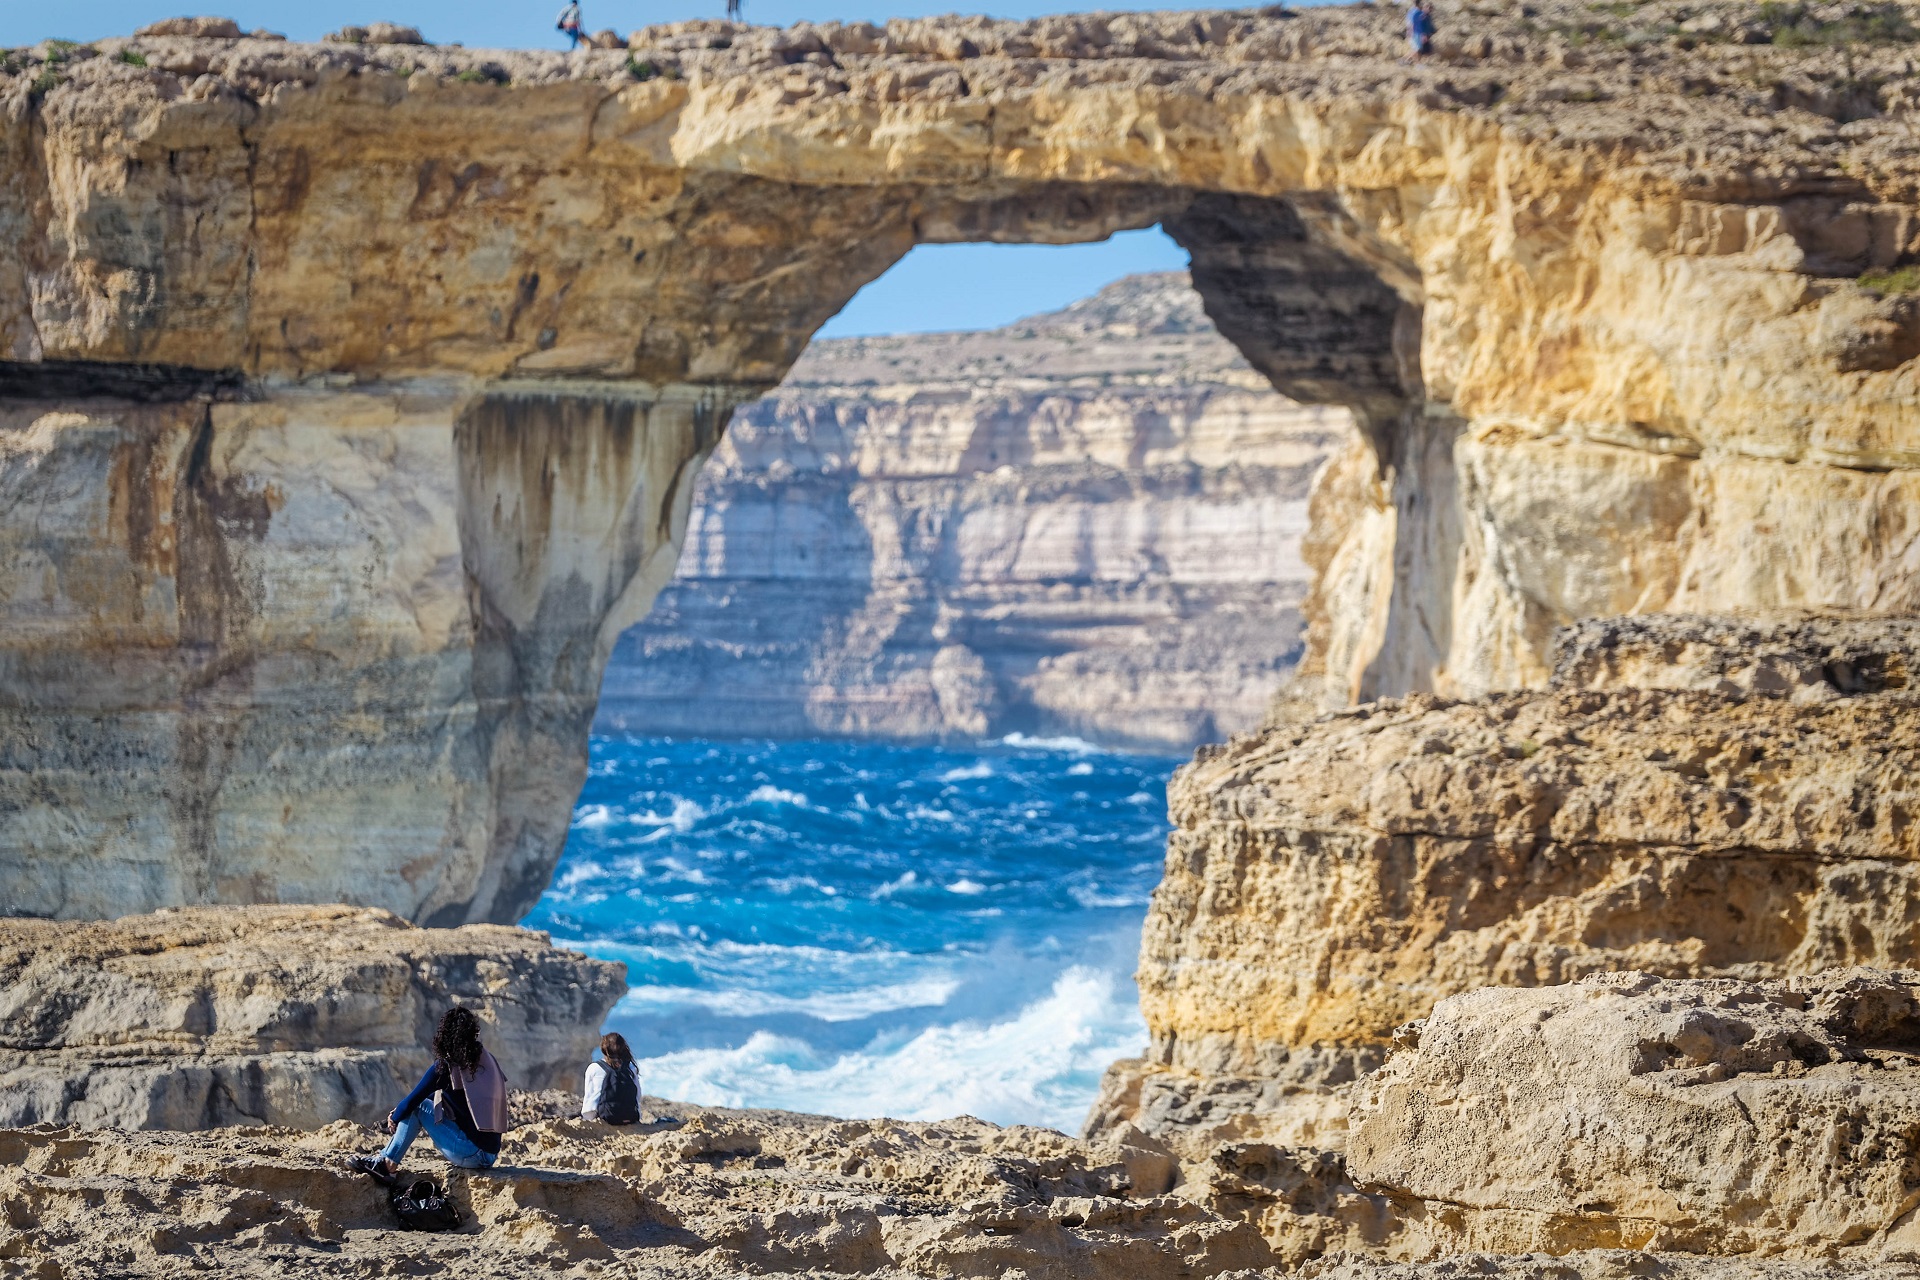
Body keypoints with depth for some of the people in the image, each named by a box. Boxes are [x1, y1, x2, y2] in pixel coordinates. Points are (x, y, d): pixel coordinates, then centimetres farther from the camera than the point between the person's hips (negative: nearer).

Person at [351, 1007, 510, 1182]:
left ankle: (386, 1165, 11)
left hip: (470, 1154, -7)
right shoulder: (487, 1061, 10)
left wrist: (394, 1119, 19)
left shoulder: (444, 1067, -11)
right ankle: (384, 1160, 21)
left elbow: (412, 1101, -2)